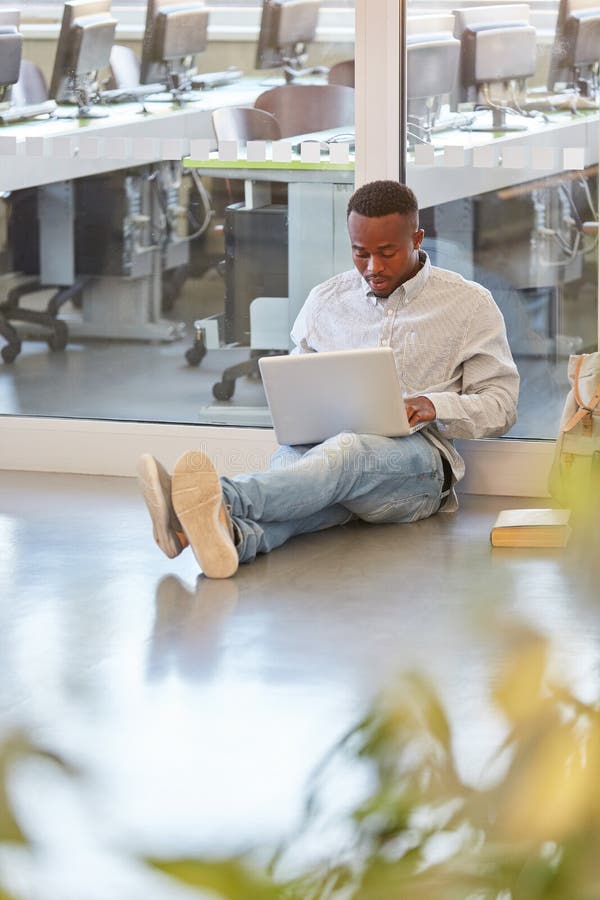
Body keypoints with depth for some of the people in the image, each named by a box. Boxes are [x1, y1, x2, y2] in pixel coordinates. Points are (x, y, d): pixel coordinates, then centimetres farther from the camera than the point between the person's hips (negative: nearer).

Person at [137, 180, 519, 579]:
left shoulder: (469, 303, 10)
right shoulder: (326, 301, 21)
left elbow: (501, 404, 8)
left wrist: (434, 405, -12)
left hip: (416, 459, -3)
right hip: (325, 442, 3)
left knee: (345, 452, -40)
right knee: (290, 458, -37)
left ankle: (225, 500, -67)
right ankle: (237, 534, -72)